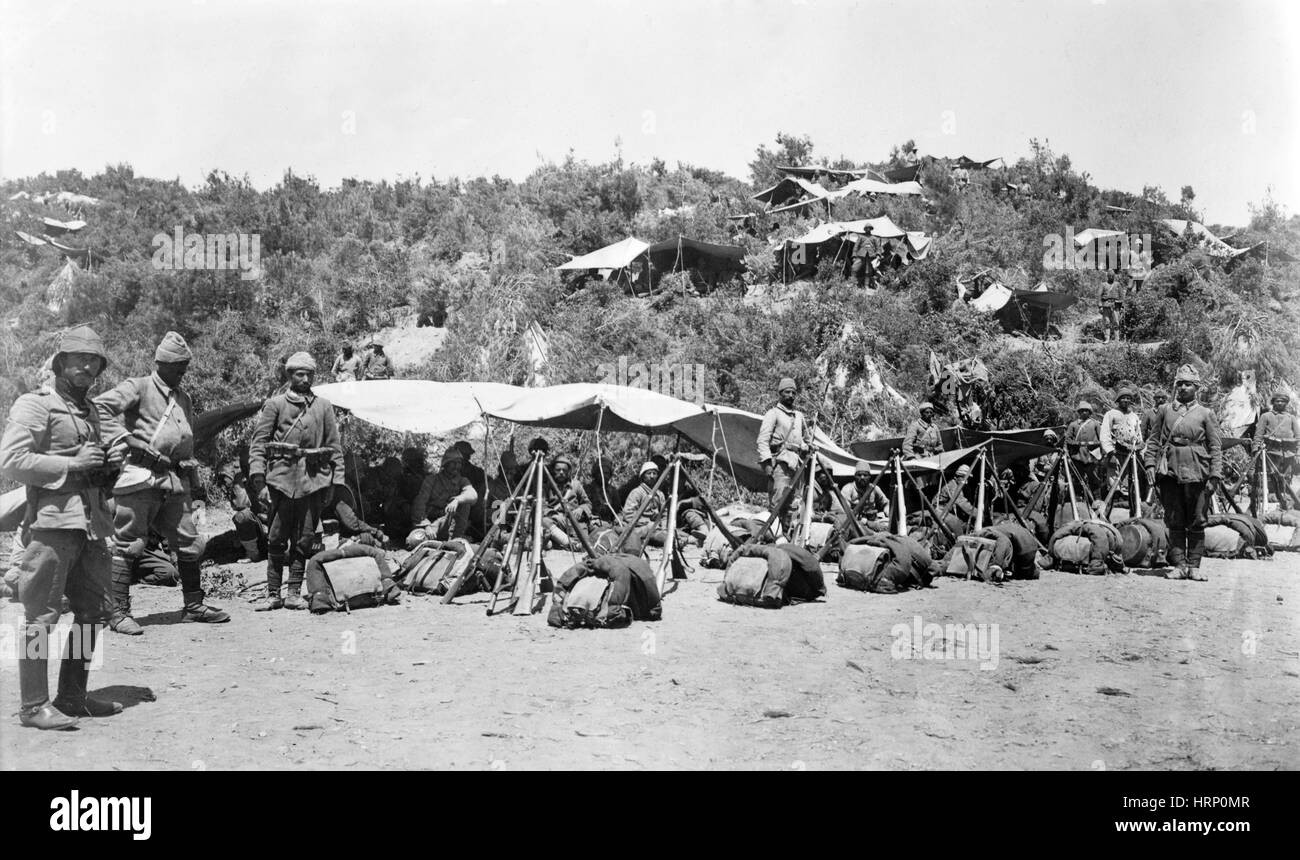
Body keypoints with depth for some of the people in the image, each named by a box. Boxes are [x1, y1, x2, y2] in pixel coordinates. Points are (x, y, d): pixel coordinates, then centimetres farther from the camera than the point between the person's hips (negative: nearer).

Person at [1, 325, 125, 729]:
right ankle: (33, 706, 1)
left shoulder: (90, 411, 21)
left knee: (94, 611, 11)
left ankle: (72, 697, 22)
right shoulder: (34, 406, -3)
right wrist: (72, 463, -16)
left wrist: (110, 461, 9)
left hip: (91, 524, 8)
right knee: (41, 616, -5)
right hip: (52, 521, -8)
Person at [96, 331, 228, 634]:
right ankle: (118, 611, 2)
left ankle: (193, 606, 21)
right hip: (141, 478, -7)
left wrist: (189, 465, 16)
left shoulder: (184, 398, 20)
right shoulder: (138, 387, -3)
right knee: (128, 544, -3)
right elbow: (100, 407, -14)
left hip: (175, 480, 7)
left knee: (189, 544, 9)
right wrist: (125, 438, -19)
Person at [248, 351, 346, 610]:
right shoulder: (275, 405, 6)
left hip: (313, 481, 2)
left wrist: (335, 481, 6)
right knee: (276, 540, 1)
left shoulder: (324, 406, 13)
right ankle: (273, 594, 8)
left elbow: (335, 447, 13)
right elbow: (258, 441, 3)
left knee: (304, 540, 3)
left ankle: (294, 593, 10)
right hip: (281, 478, -2)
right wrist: (257, 473, -10)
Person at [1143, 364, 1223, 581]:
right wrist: (1150, 464, -1)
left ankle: (1194, 566, 8)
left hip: (1197, 474, -1)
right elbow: (1154, 440, 11)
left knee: (1197, 523, 2)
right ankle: (1179, 565, 7)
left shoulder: (1206, 414, 7)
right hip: (1170, 473, 1)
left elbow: (1216, 447, 4)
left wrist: (1215, 475, -5)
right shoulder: (1165, 410, 11)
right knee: (1175, 522, 3)